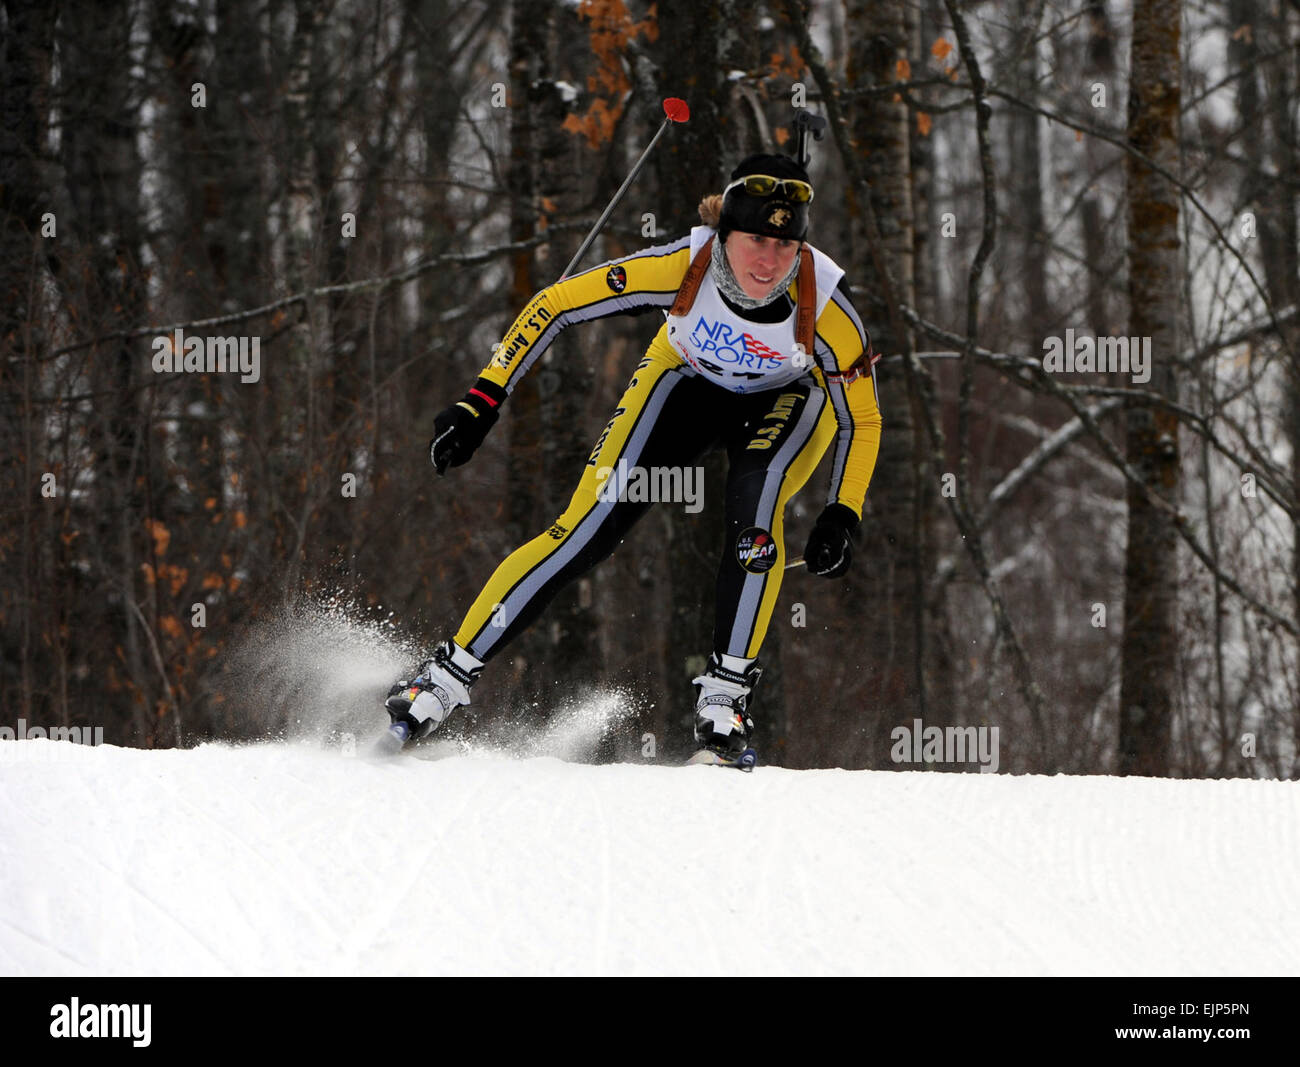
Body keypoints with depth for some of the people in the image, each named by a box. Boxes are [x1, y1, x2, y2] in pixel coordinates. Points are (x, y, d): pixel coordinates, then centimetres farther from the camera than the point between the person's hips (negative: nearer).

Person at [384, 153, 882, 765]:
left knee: (754, 504, -31)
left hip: (788, 399, 0)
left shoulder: (825, 306, -35)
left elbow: (862, 419, -18)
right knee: (588, 531, -12)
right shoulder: (682, 267, -35)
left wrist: (842, 516, -30)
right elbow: (555, 304, -24)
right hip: (686, 381, 0)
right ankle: (450, 674, -3)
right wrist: (482, 402, -27)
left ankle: (725, 696, -19)